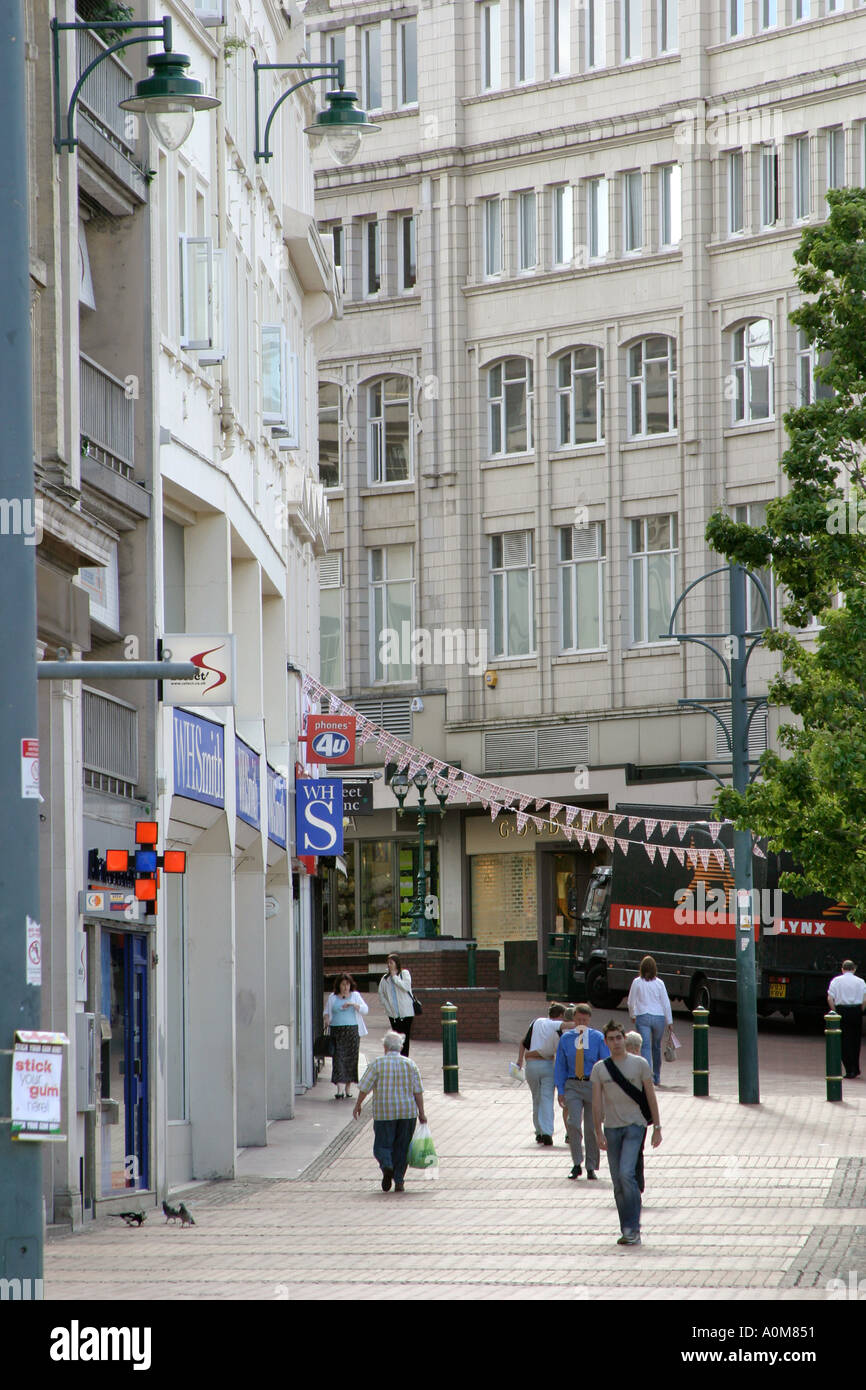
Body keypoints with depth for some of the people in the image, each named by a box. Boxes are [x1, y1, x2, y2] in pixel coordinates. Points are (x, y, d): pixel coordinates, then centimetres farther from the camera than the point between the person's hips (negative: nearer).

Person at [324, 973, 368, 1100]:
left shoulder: (355, 996, 7)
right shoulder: (332, 997, 9)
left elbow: (365, 1009, -2)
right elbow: (327, 1011, 16)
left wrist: (353, 1004, -17)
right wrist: (327, 1019, -5)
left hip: (352, 1031, 1)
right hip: (337, 1031, -1)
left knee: (351, 1058, 2)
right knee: (339, 1058, -9)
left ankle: (348, 1088, 14)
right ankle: (340, 1090, -16)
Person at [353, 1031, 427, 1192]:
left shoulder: (377, 1064, -4)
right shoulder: (410, 1065, 3)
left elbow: (365, 1087, -5)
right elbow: (418, 1091, 2)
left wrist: (358, 1105, 8)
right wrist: (421, 1113, 6)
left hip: (384, 1112, -2)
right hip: (407, 1112, 2)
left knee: (382, 1145, 4)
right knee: (401, 1148, 10)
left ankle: (387, 1166, -24)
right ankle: (399, 1181, 8)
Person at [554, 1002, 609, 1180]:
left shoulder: (598, 1038, 0)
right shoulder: (566, 1038, 5)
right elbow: (560, 1066, 8)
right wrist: (560, 1091, 1)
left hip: (593, 1085, -1)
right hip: (572, 1086, 1)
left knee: (592, 1128, 3)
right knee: (573, 1124, -15)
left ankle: (591, 1168, 13)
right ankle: (577, 1164, -5)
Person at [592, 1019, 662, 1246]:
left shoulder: (640, 1064, 1)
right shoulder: (600, 1069, 6)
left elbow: (651, 1097, 5)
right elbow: (597, 1103, 4)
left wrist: (657, 1127, 3)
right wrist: (599, 1133, -4)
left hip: (634, 1125, -3)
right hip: (611, 1127, 3)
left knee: (626, 1174, -18)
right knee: (618, 1183, 4)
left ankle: (632, 1229, -14)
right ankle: (627, 1230, 12)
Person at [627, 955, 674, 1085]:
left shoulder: (637, 982, -4)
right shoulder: (659, 983, -2)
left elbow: (631, 1002, 3)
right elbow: (666, 1003, 0)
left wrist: (632, 1015, 21)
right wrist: (670, 1022, 8)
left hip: (642, 1017, -2)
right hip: (659, 1017, 2)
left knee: (645, 1046, -6)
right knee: (656, 1047, 17)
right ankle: (656, 1077, 27)